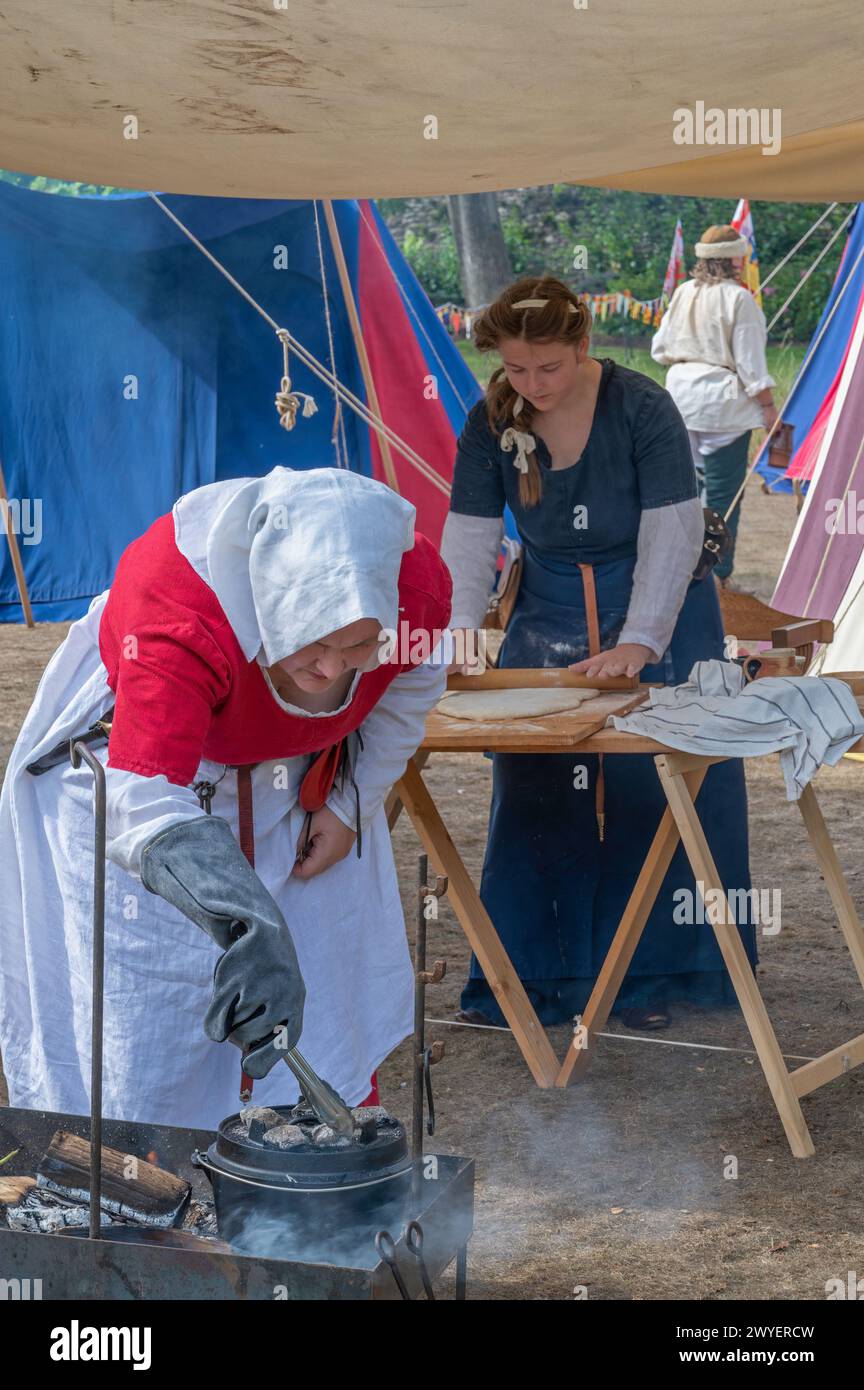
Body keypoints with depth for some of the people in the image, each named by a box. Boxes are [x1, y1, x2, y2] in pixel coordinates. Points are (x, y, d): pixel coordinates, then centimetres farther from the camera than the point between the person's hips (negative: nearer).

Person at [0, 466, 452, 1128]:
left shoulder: (417, 582, -29)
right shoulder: (178, 623, -45)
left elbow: (411, 686, -4)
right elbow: (144, 805, -55)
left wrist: (352, 803, -3)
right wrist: (251, 927, -67)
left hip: (296, 778, 4)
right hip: (137, 746, -4)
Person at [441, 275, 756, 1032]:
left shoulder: (643, 409, -19)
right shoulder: (491, 423, -8)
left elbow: (672, 535, -22)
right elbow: (469, 538, -10)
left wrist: (637, 644, -31)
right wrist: (458, 631, -24)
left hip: (657, 614, -3)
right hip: (549, 618, 3)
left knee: (652, 793, -3)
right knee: (534, 795, 2)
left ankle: (651, 972, 10)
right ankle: (528, 976, 12)